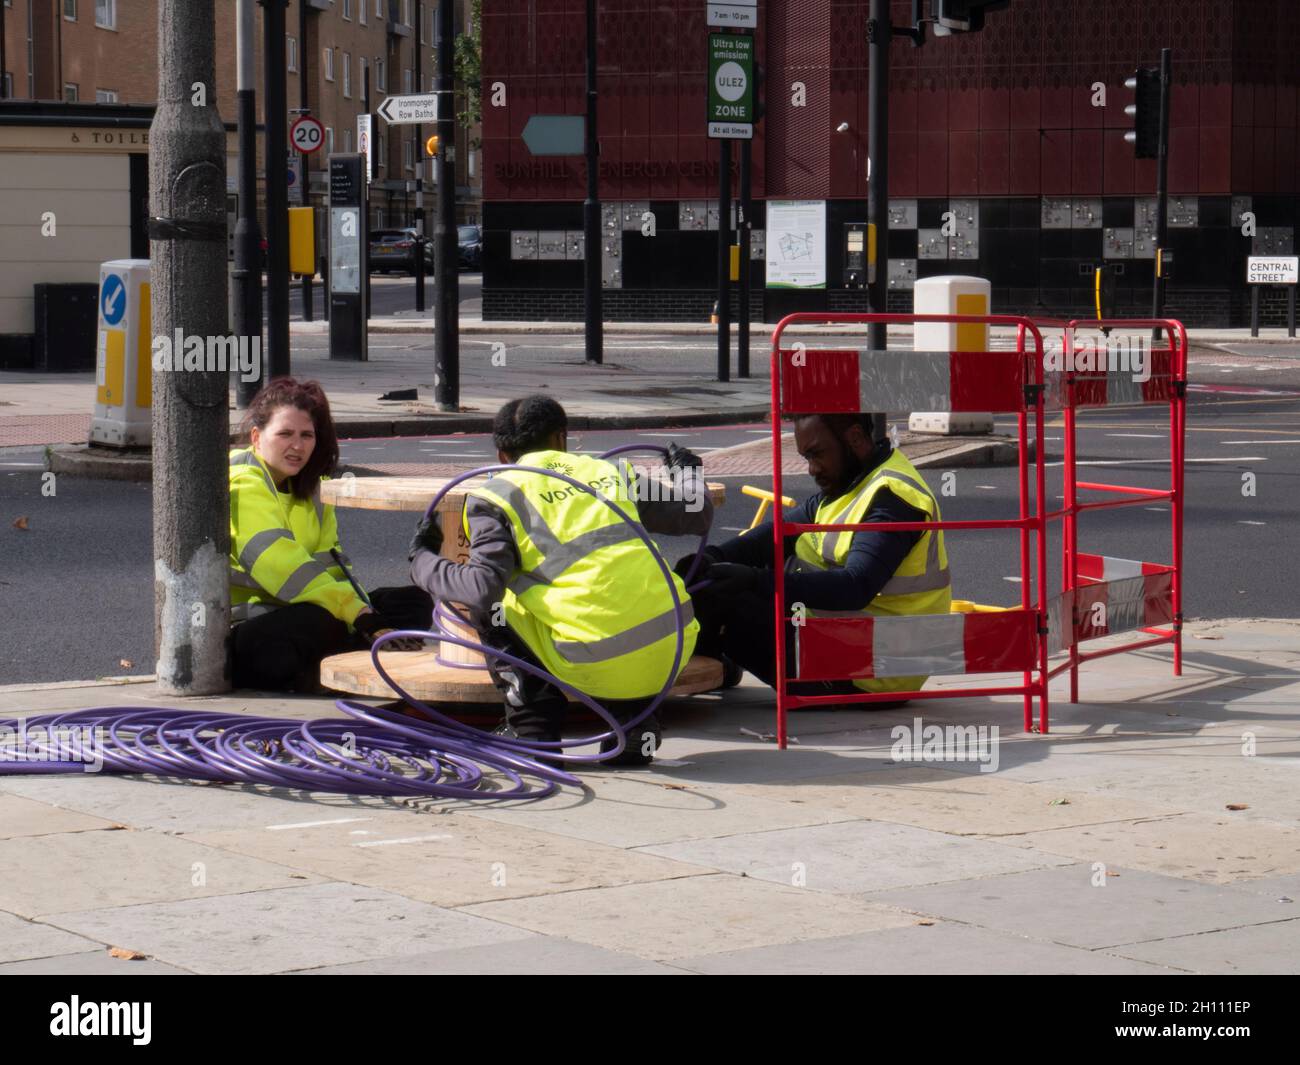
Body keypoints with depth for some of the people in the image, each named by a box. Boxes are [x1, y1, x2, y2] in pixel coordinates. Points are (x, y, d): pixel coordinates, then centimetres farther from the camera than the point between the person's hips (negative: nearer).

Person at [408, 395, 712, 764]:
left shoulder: (498, 495, 5)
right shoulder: (609, 471, 18)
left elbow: (484, 587, -7)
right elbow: (697, 514, 25)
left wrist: (423, 561, 12)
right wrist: (686, 472, 48)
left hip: (597, 665, -4)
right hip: (675, 650, 4)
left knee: (485, 607, 17)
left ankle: (532, 733, 11)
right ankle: (634, 723, 18)